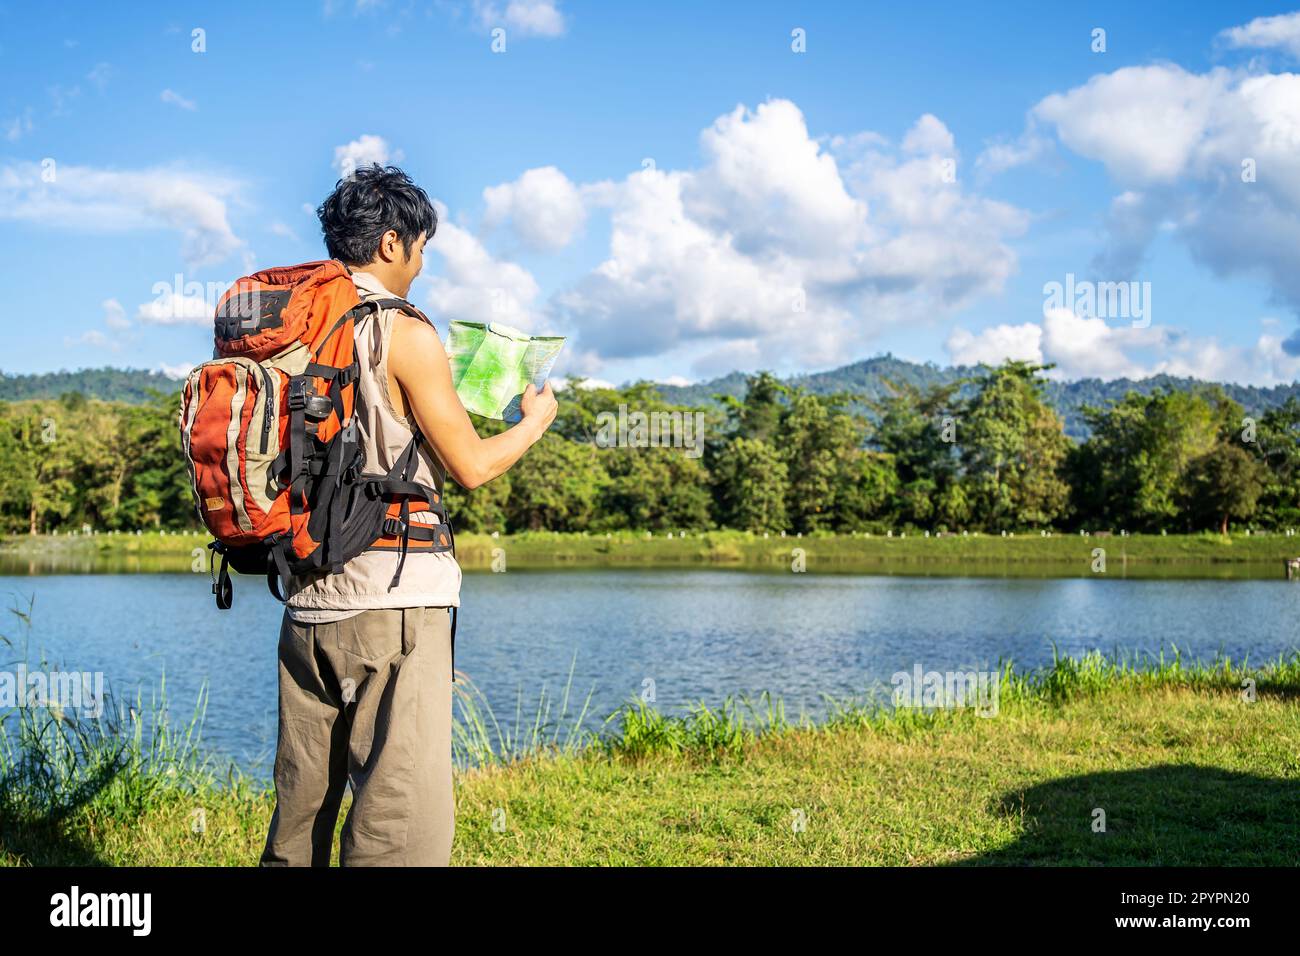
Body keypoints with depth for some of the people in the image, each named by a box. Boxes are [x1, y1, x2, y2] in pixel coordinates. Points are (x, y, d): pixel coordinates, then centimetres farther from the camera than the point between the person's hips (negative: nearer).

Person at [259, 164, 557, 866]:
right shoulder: (404, 334, -9)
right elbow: (471, 466, -6)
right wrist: (535, 419, 12)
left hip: (307, 597, 8)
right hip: (392, 598, -7)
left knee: (299, 814, 15)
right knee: (404, 830, -4)